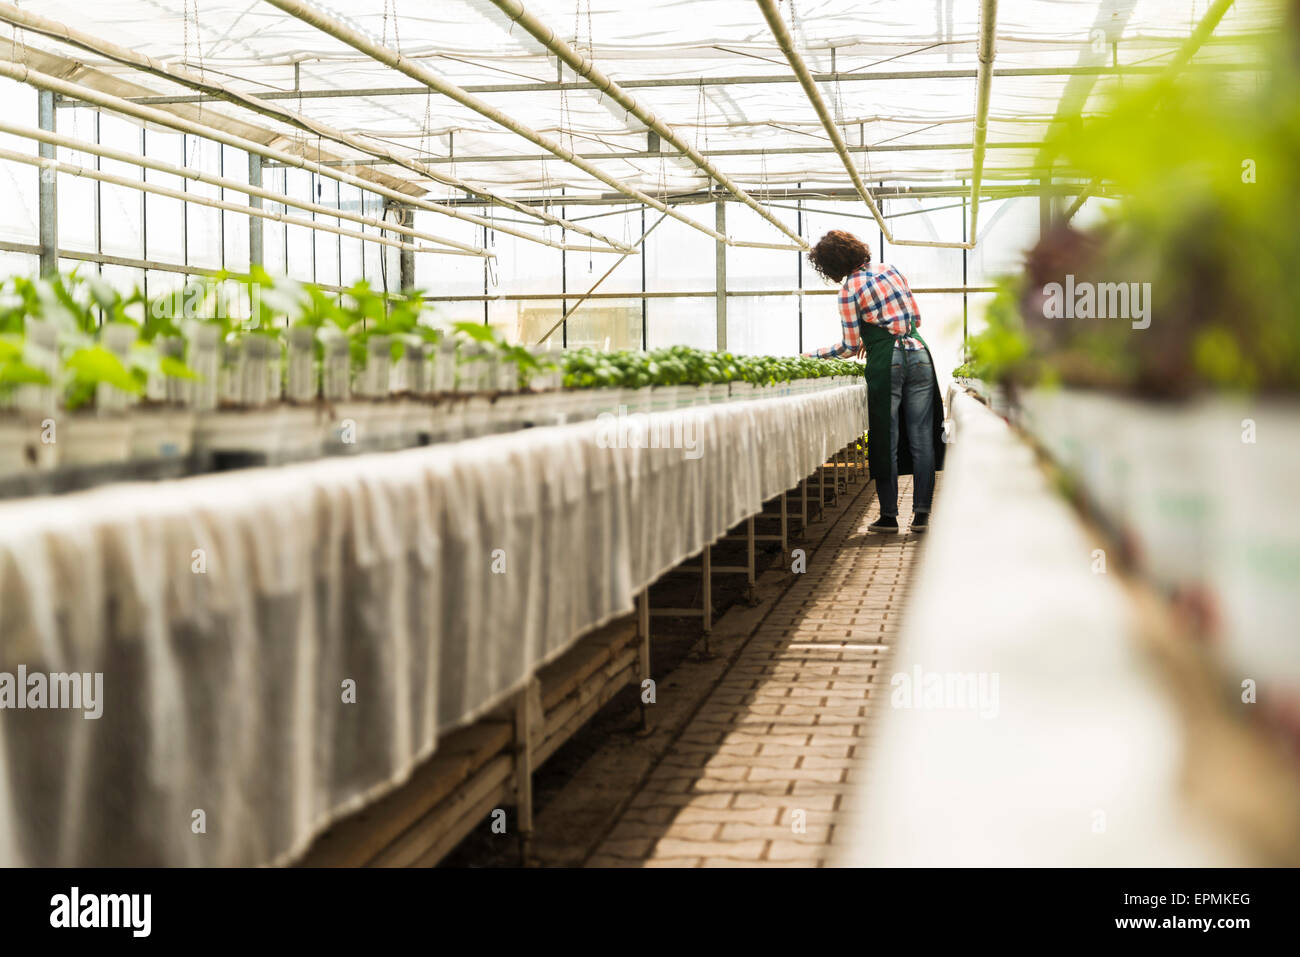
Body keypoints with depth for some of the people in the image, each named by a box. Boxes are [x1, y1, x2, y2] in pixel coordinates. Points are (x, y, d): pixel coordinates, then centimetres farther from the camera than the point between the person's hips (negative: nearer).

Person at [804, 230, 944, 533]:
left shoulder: (849, 289, -5)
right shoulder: (890, 270, 12)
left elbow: (851, 347, -2)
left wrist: (814, 355, 11)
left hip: (886, 363, -5)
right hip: (919, 354, 5)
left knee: (886, 440, 4)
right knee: (921, 437, 6)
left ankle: (889, 515, 7)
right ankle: (922, 514, 7)